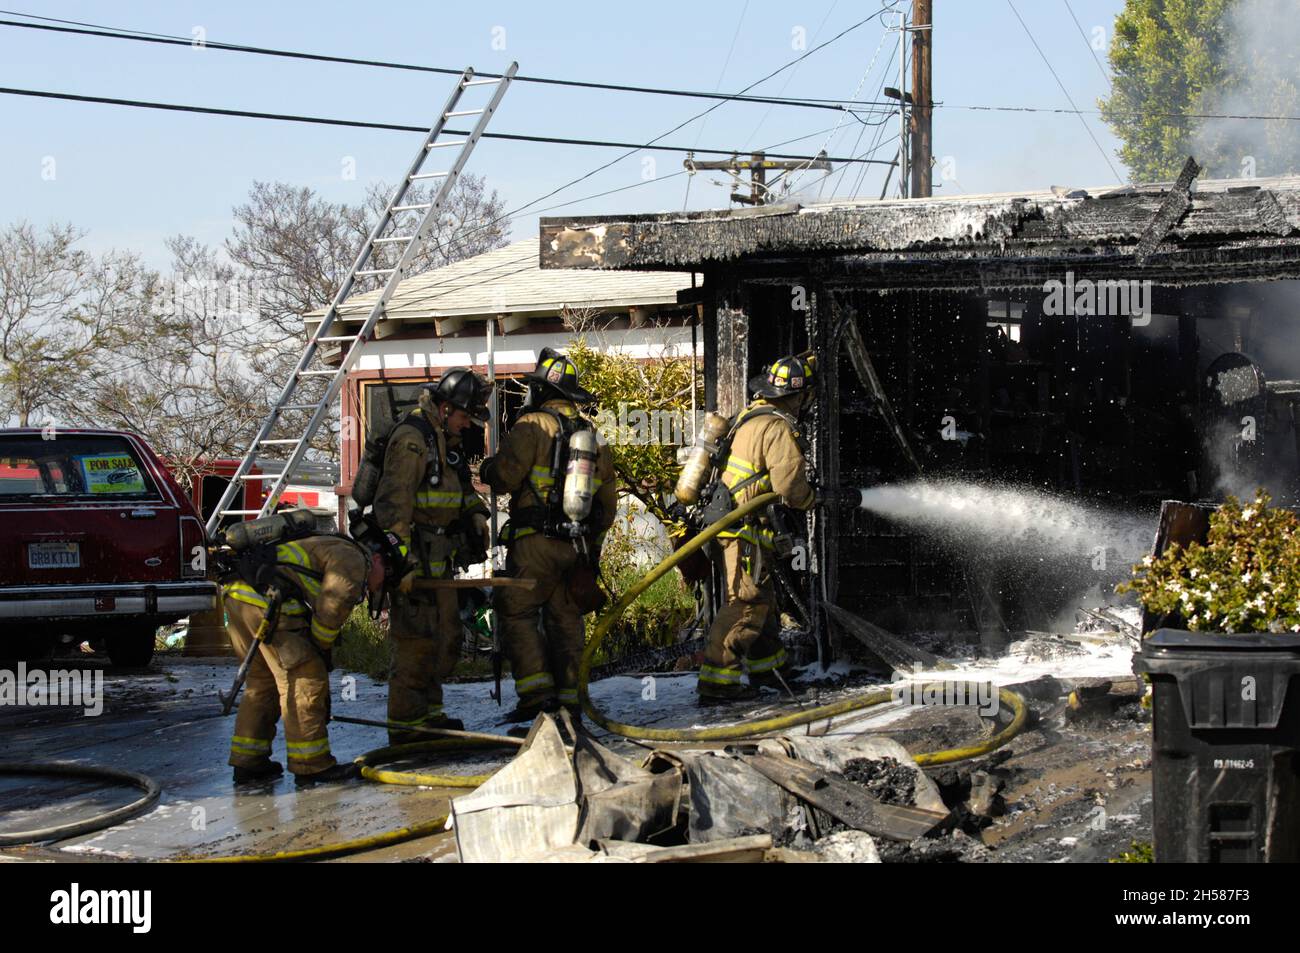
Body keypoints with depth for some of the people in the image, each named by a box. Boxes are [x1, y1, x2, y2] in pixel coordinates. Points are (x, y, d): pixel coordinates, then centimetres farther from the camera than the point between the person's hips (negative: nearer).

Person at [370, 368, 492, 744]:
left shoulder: (444, 439, 17)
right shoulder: (411, 438, -15)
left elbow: (462, 488, 31)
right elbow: (394, 504, -21)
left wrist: (476, 515, 13)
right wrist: (402, 560, -26)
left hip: (438, 557, 10)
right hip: (415, 556, -10)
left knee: (446, 635, 16)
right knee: (417, 639, -10)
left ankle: (429, 712, 26)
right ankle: (405, 724, -6)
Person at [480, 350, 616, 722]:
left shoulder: (532, 426, -8)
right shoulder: (593, 435, 14)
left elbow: (505, 477, -14)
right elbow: (609, 498, 17)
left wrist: (487, 469, 8)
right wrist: (592, 543, 26)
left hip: (536, 541, -6)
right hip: (578, 546, 6)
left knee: (516, 612, -2)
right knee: (565, 617, 12)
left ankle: (536, 691, -13)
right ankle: (569, 695, 9)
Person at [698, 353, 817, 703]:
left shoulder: (749, 417, 15)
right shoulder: (779, 429, -16)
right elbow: (789, 485, -20)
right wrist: (816, 499, -1)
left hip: (727, 526, 10)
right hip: (745, 531, -10)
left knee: (762, 598, 21)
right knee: (746, 603, -9)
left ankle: (768, 668, 34)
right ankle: (717, 679, -12)